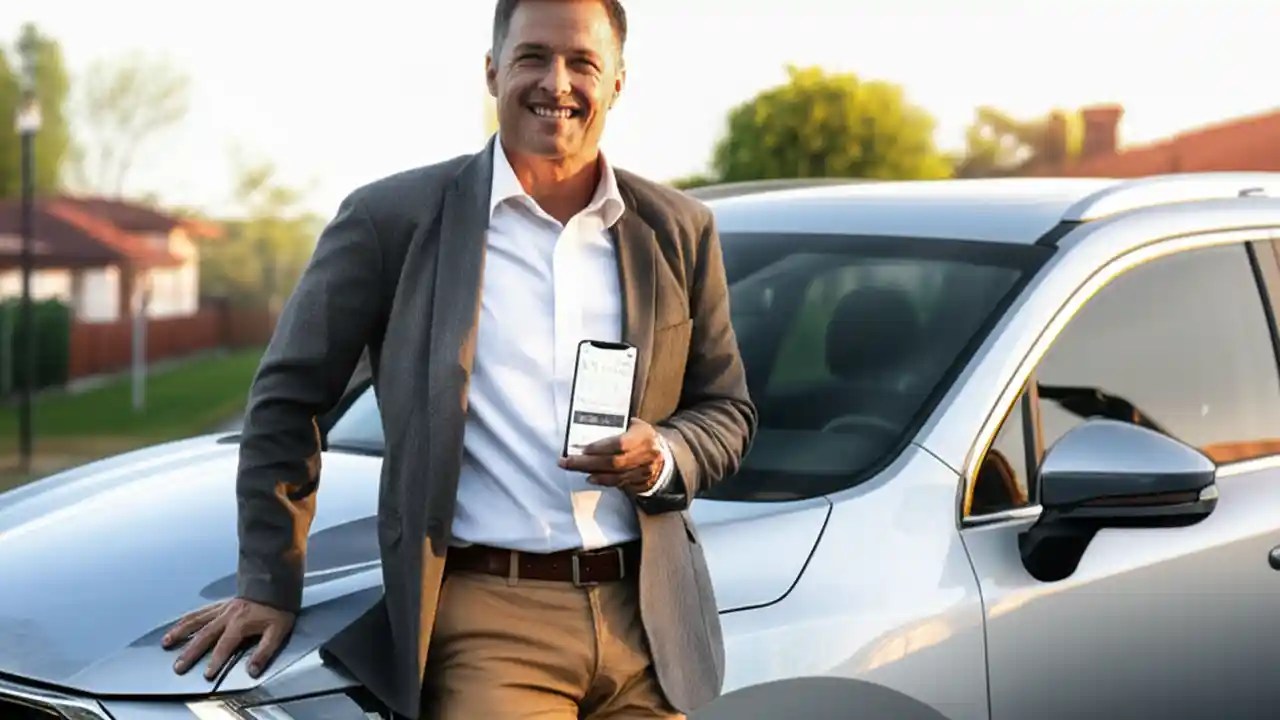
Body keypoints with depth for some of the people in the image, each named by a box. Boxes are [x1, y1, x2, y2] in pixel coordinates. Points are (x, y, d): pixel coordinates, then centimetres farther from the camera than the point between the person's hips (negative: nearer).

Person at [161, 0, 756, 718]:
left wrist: (664, 458, -6)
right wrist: (269, 584, 2)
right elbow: (288, 399, 5)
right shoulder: (393, 219, 1)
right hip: (484, 623, -3)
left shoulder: (679, 232, 10)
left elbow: (727, 411, 17)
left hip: (650, 625, 3)